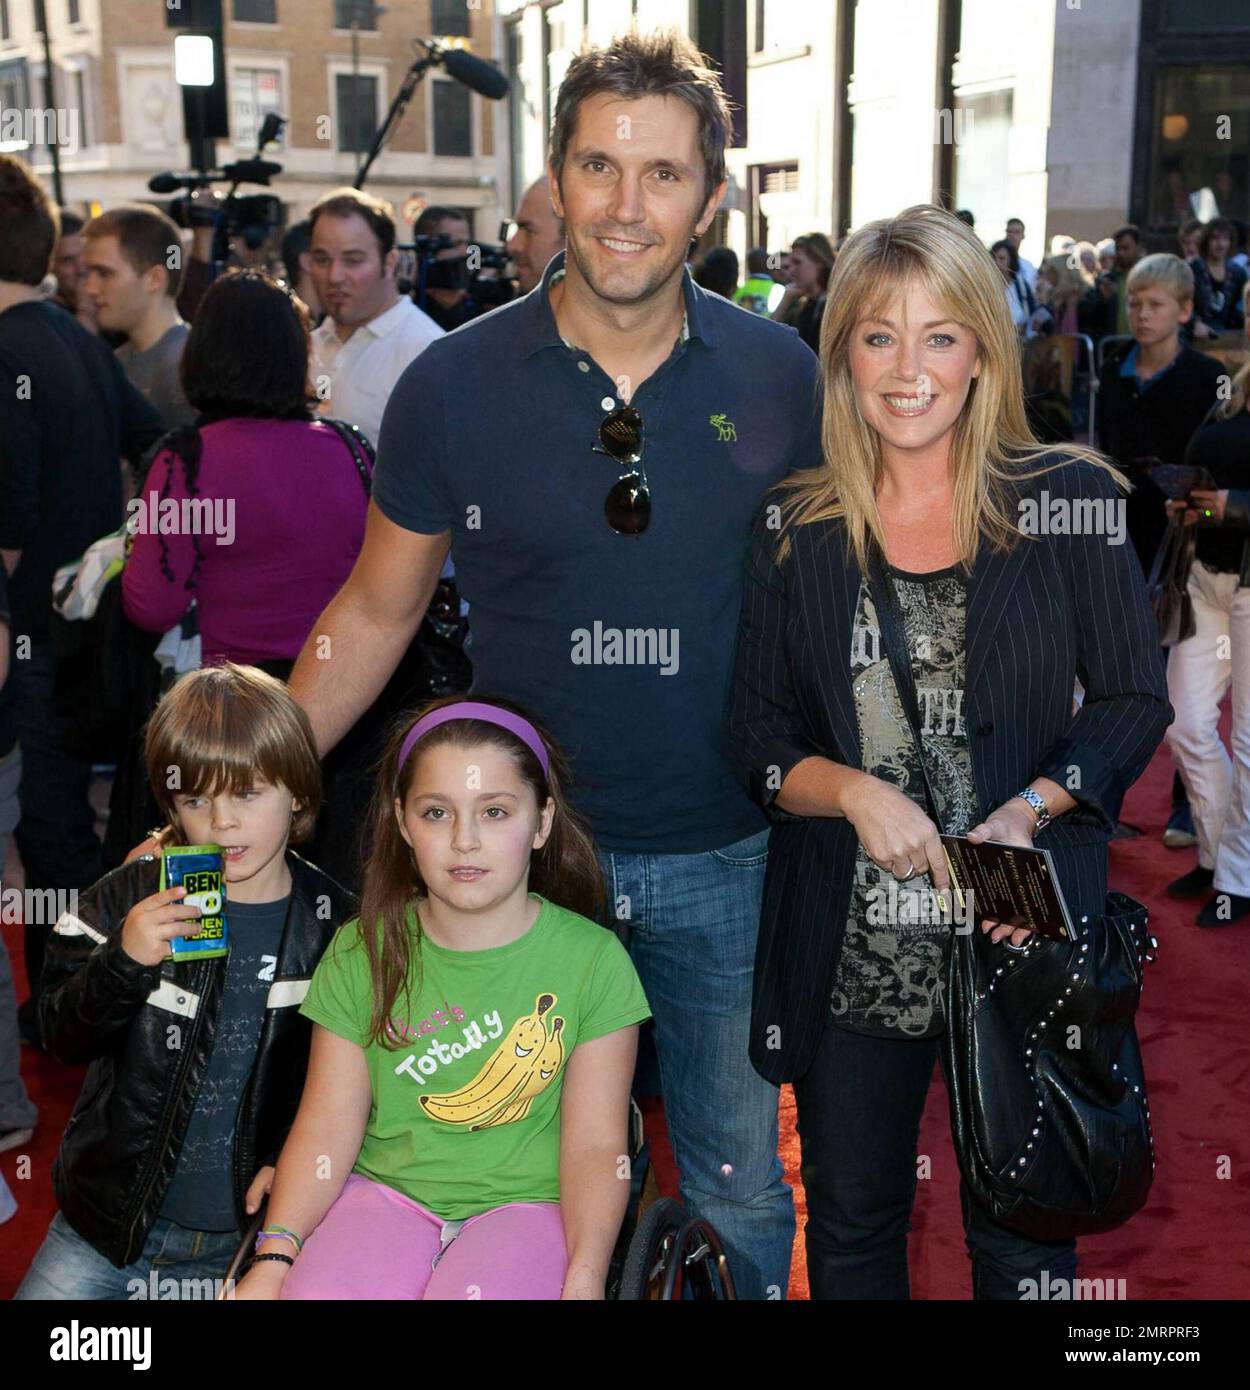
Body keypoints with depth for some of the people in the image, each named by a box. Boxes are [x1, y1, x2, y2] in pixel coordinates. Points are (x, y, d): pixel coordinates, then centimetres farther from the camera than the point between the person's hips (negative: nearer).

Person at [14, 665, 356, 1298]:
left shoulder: (332, 925, -5)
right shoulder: (133, 895, -4)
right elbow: (62, 1037, -6)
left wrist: (293, 1161, -10)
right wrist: (122, 960, -23)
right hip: (109, 1218, 1)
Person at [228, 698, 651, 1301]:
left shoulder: (592, 960, -3)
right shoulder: (361, 952, 3)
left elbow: (594, 1143, -5)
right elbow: (327, 1125, 0)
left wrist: (585, 1278, -19)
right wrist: (275, 1256, -13)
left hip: (524, 1201, -2)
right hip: (386, 1189, 2)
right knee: (315, 1290, -28)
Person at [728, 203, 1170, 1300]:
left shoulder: (1068, 503, -4)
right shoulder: (794, 529, 1)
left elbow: (1135, 700, 0)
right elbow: (756, 736, 3)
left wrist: (1031, 810, -16)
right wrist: (855, 791, -17)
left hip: (1023, 928, -1)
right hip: (845, 952, 2)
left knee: (1023, 1244, 14)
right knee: (849, 1230, 19)